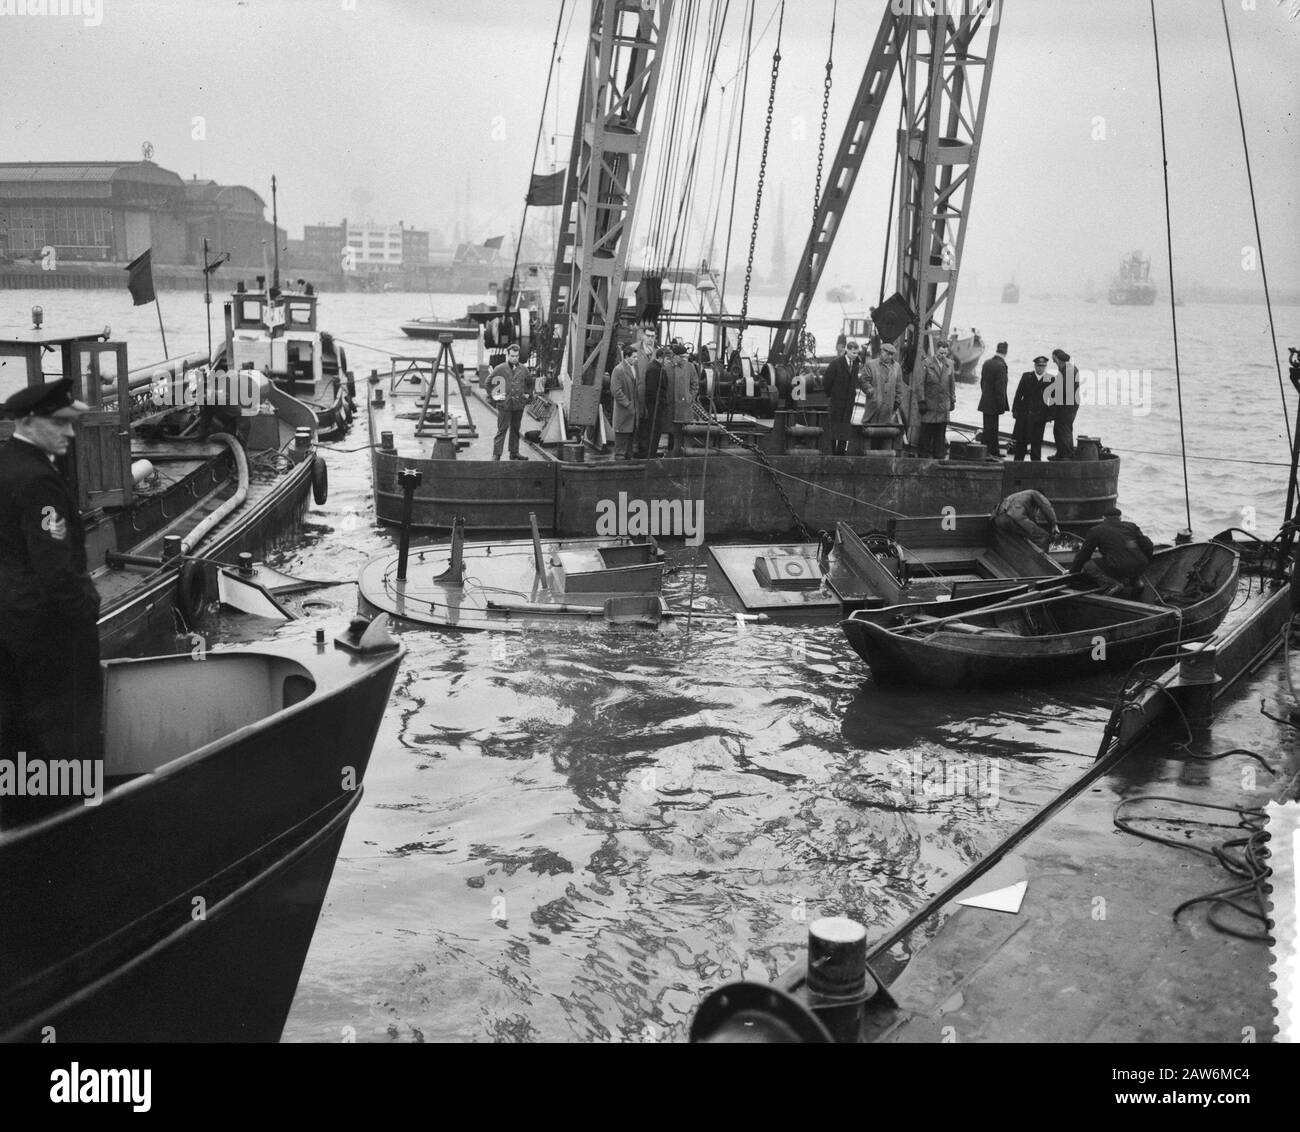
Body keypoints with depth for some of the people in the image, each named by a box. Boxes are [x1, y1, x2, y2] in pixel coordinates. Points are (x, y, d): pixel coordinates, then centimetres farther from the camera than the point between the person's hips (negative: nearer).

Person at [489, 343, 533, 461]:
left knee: (516, 430, 12)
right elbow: (489, 382, 2)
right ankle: (496, 454, -3)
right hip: (504, 405, -4)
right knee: (502, 430, -5)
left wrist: (527, 394, 15)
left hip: (519, 405, 4)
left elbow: (530, 383, 25)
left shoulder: (523, 369, 7)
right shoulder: (500, 369, -5)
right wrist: (495, 395, -2)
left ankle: (514, 453, 22)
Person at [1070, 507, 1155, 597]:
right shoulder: (1131, 526, 18)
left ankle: (1111, 584, -13)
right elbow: (1148, 547, 15)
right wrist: (1143, 564, 32)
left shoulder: (1095, 531, 9)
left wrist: (1073, 570, 25)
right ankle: (1135, 580, 12)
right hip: (1139, 568, 5)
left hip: (1117, 569, -5)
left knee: (1087, 565, 10)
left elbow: (1084, 552, 12)